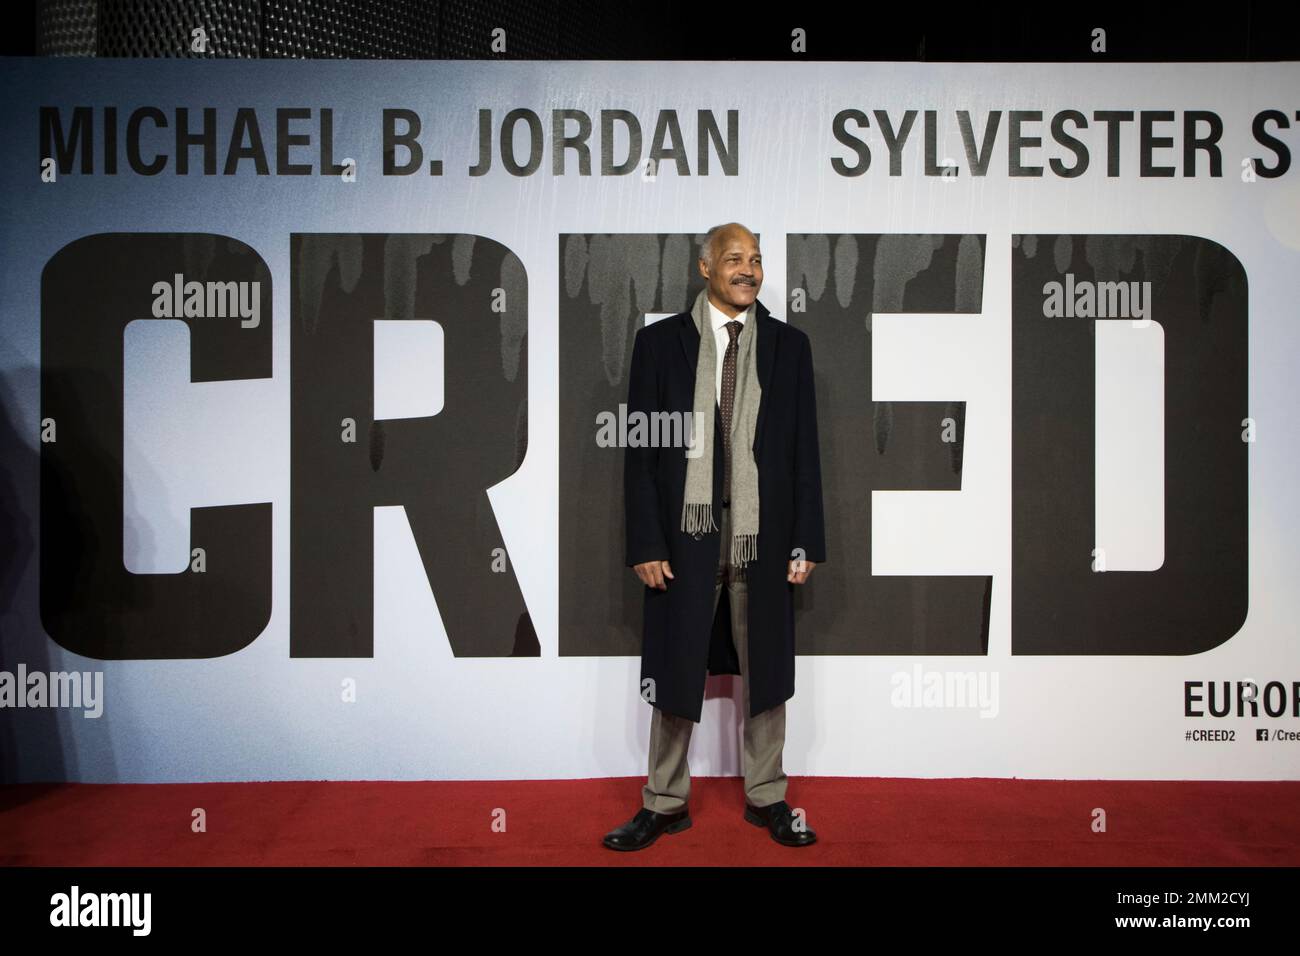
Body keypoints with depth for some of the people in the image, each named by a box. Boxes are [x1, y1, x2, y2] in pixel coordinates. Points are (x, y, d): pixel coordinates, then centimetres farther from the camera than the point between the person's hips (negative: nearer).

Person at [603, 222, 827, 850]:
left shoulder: (788, 345, 6)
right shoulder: (660, 342, 1)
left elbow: (804, 450, 6)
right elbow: (640, 450, 0)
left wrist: (805, 541, 0)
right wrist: (646, 543, -7)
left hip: (763, 537, 2)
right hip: (686, 534, -1)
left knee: (765, 670, 11)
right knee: (674, 672, 8)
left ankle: (766, 798, 28)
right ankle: (665, 803, 23)